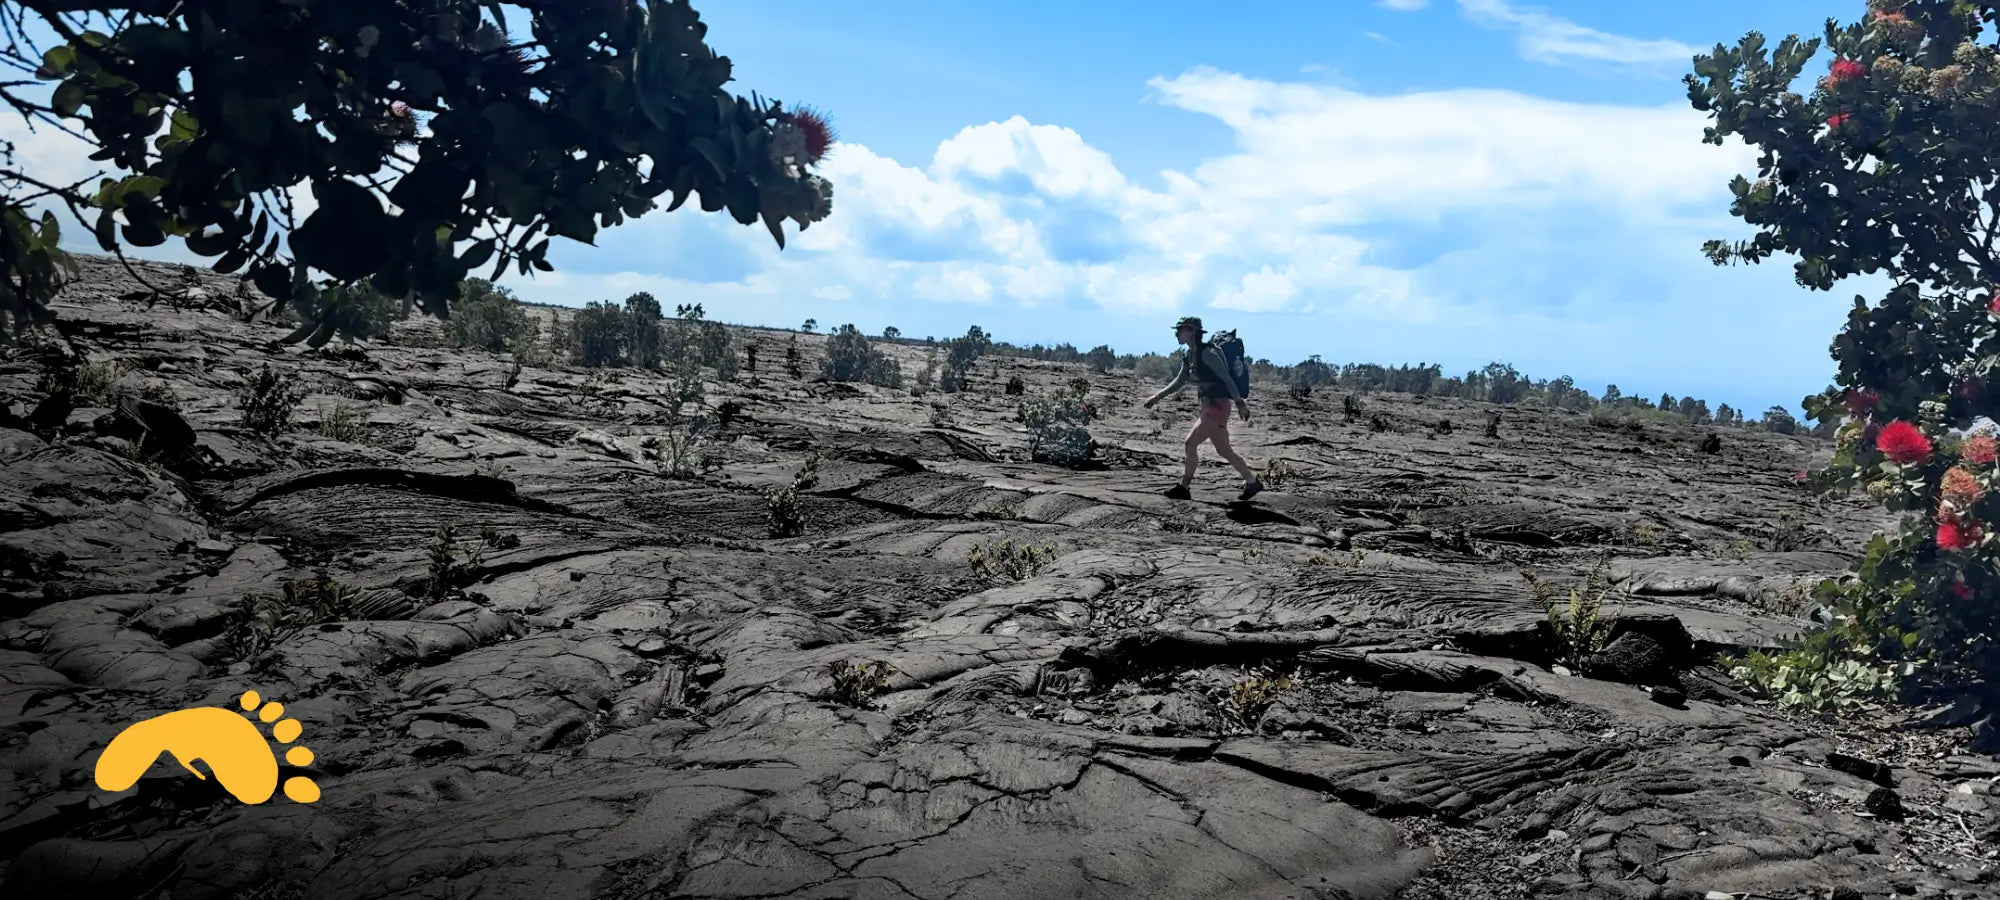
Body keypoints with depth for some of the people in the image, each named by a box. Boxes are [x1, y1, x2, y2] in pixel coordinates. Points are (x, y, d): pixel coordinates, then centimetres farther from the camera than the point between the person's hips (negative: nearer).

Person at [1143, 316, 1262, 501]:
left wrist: (1240, 403, -19)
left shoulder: (1207, 353, -16)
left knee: (1191, 443, -7)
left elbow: (1226, 378, -17)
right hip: (1209, 407, 9)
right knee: (1224, 451, 11)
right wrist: (1157, 397, 15)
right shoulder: (1190, 356, 11)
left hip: (1218, 406, -9)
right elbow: (1179, 382, 20)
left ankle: (1183, 487, 1)